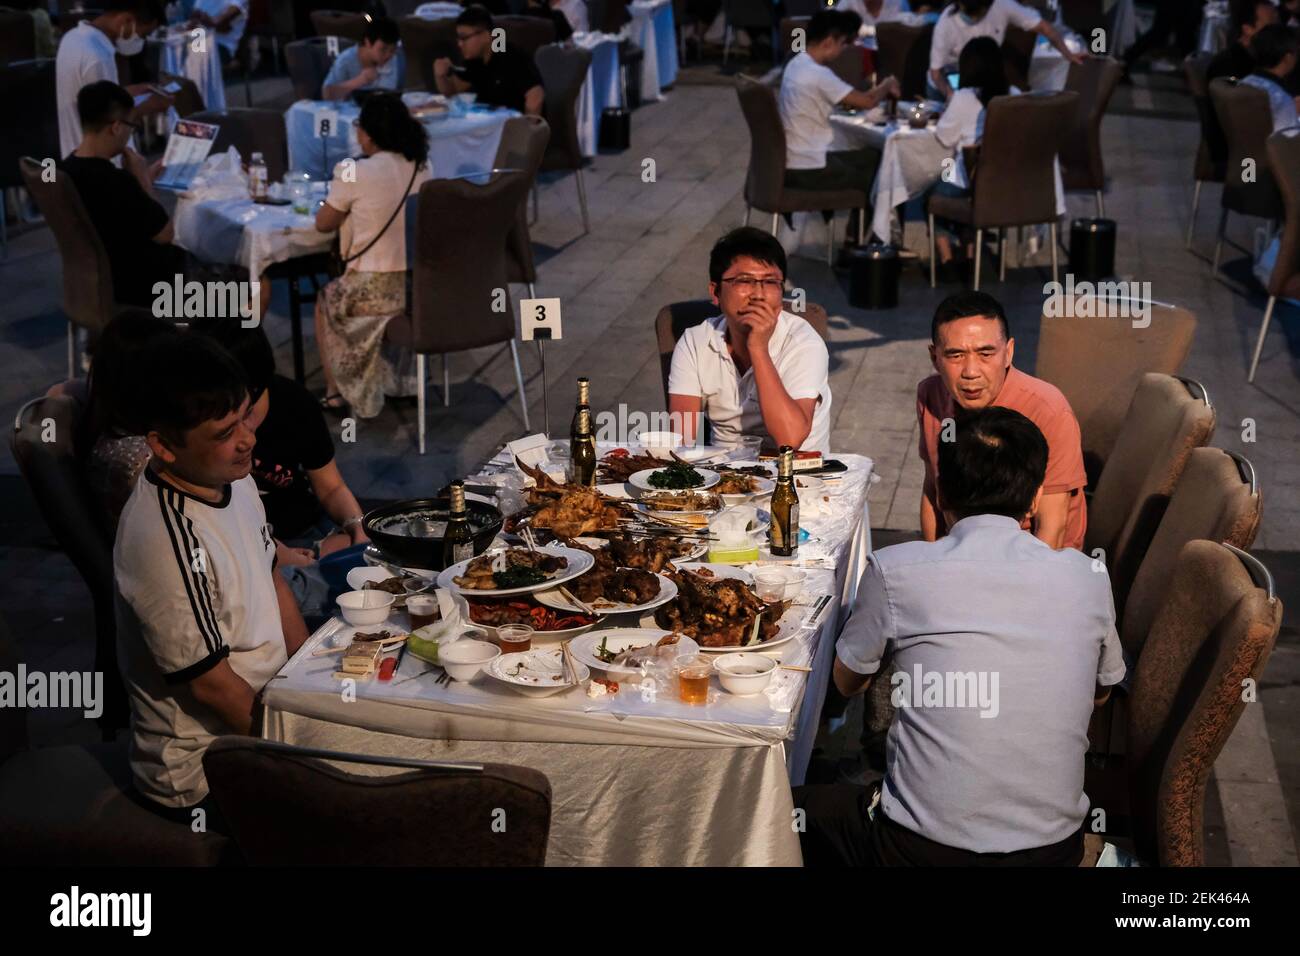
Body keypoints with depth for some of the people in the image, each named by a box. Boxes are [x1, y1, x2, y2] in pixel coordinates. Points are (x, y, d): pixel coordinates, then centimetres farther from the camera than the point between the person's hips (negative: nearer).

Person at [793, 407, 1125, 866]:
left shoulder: (893, 571, -12)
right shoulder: (1088, 578, -4)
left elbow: (848, 682, 6)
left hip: (927, 850, -4)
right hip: (1055, 848, 4)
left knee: (799, 807, 24)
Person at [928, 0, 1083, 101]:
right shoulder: (946, 25, -28)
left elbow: (1042, 26, -17)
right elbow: (936, 71, -23)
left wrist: (1067, 54, -32)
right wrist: (950, 94, -43)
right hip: (949, 86, -2)